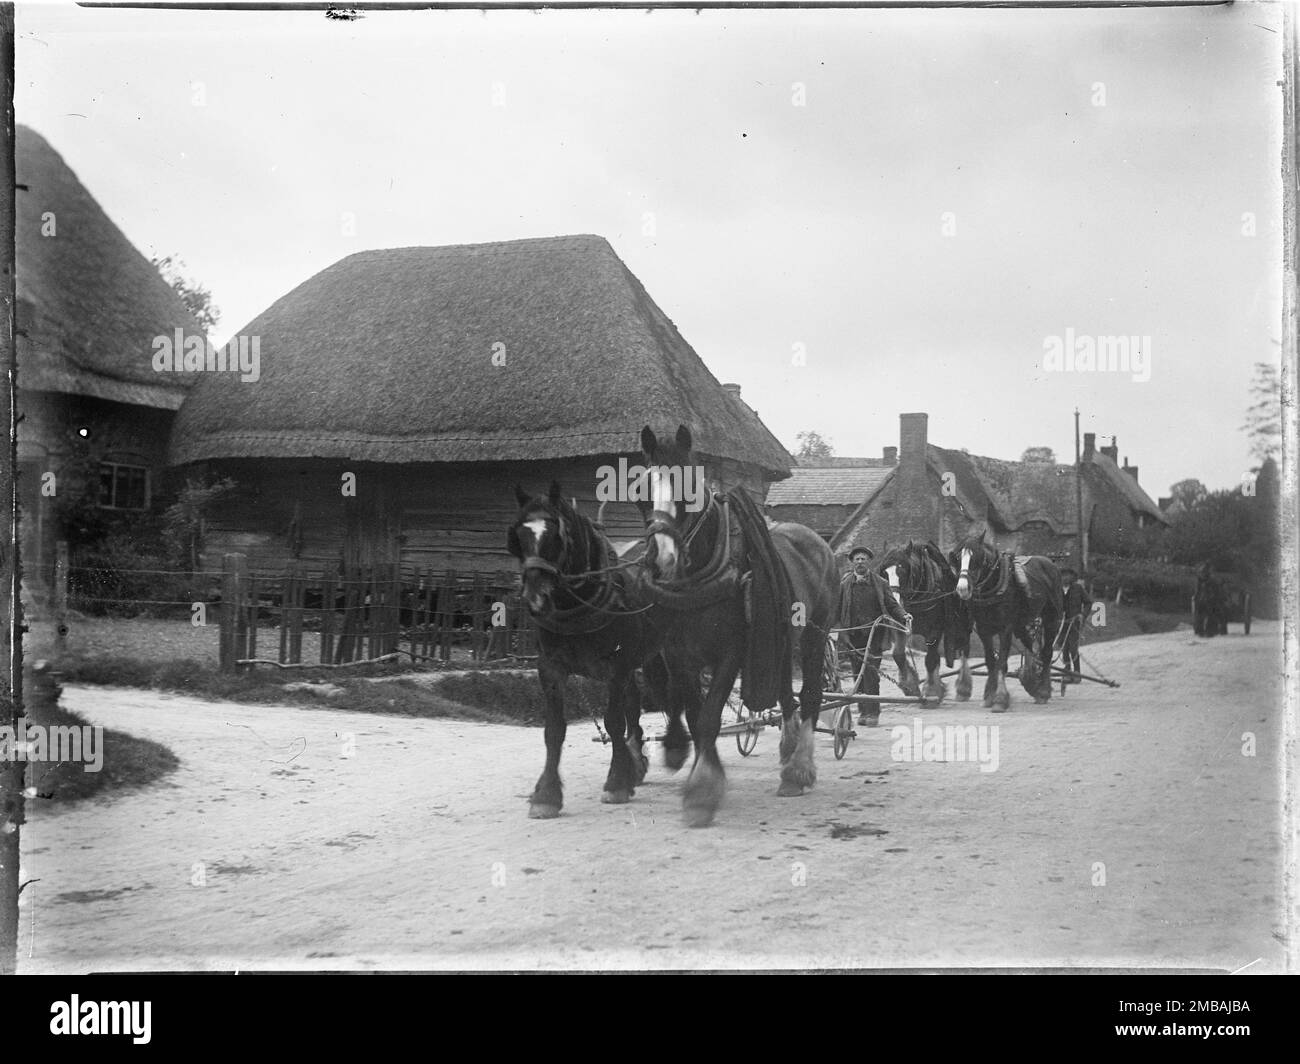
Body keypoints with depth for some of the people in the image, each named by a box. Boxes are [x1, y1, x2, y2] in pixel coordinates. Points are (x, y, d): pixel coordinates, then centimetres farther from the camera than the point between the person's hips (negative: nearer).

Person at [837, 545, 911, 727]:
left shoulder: (880, 583, 6)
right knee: (858, 674, 5)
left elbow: (892, 605, 6)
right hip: (853, 634, 2)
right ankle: (863, 711, 15)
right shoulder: (844, 584, 7)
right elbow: (836, 608, 9)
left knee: (870, 671, -12)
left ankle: (872, 712, -10)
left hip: (874, 632, -2)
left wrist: (905, 617, -10)